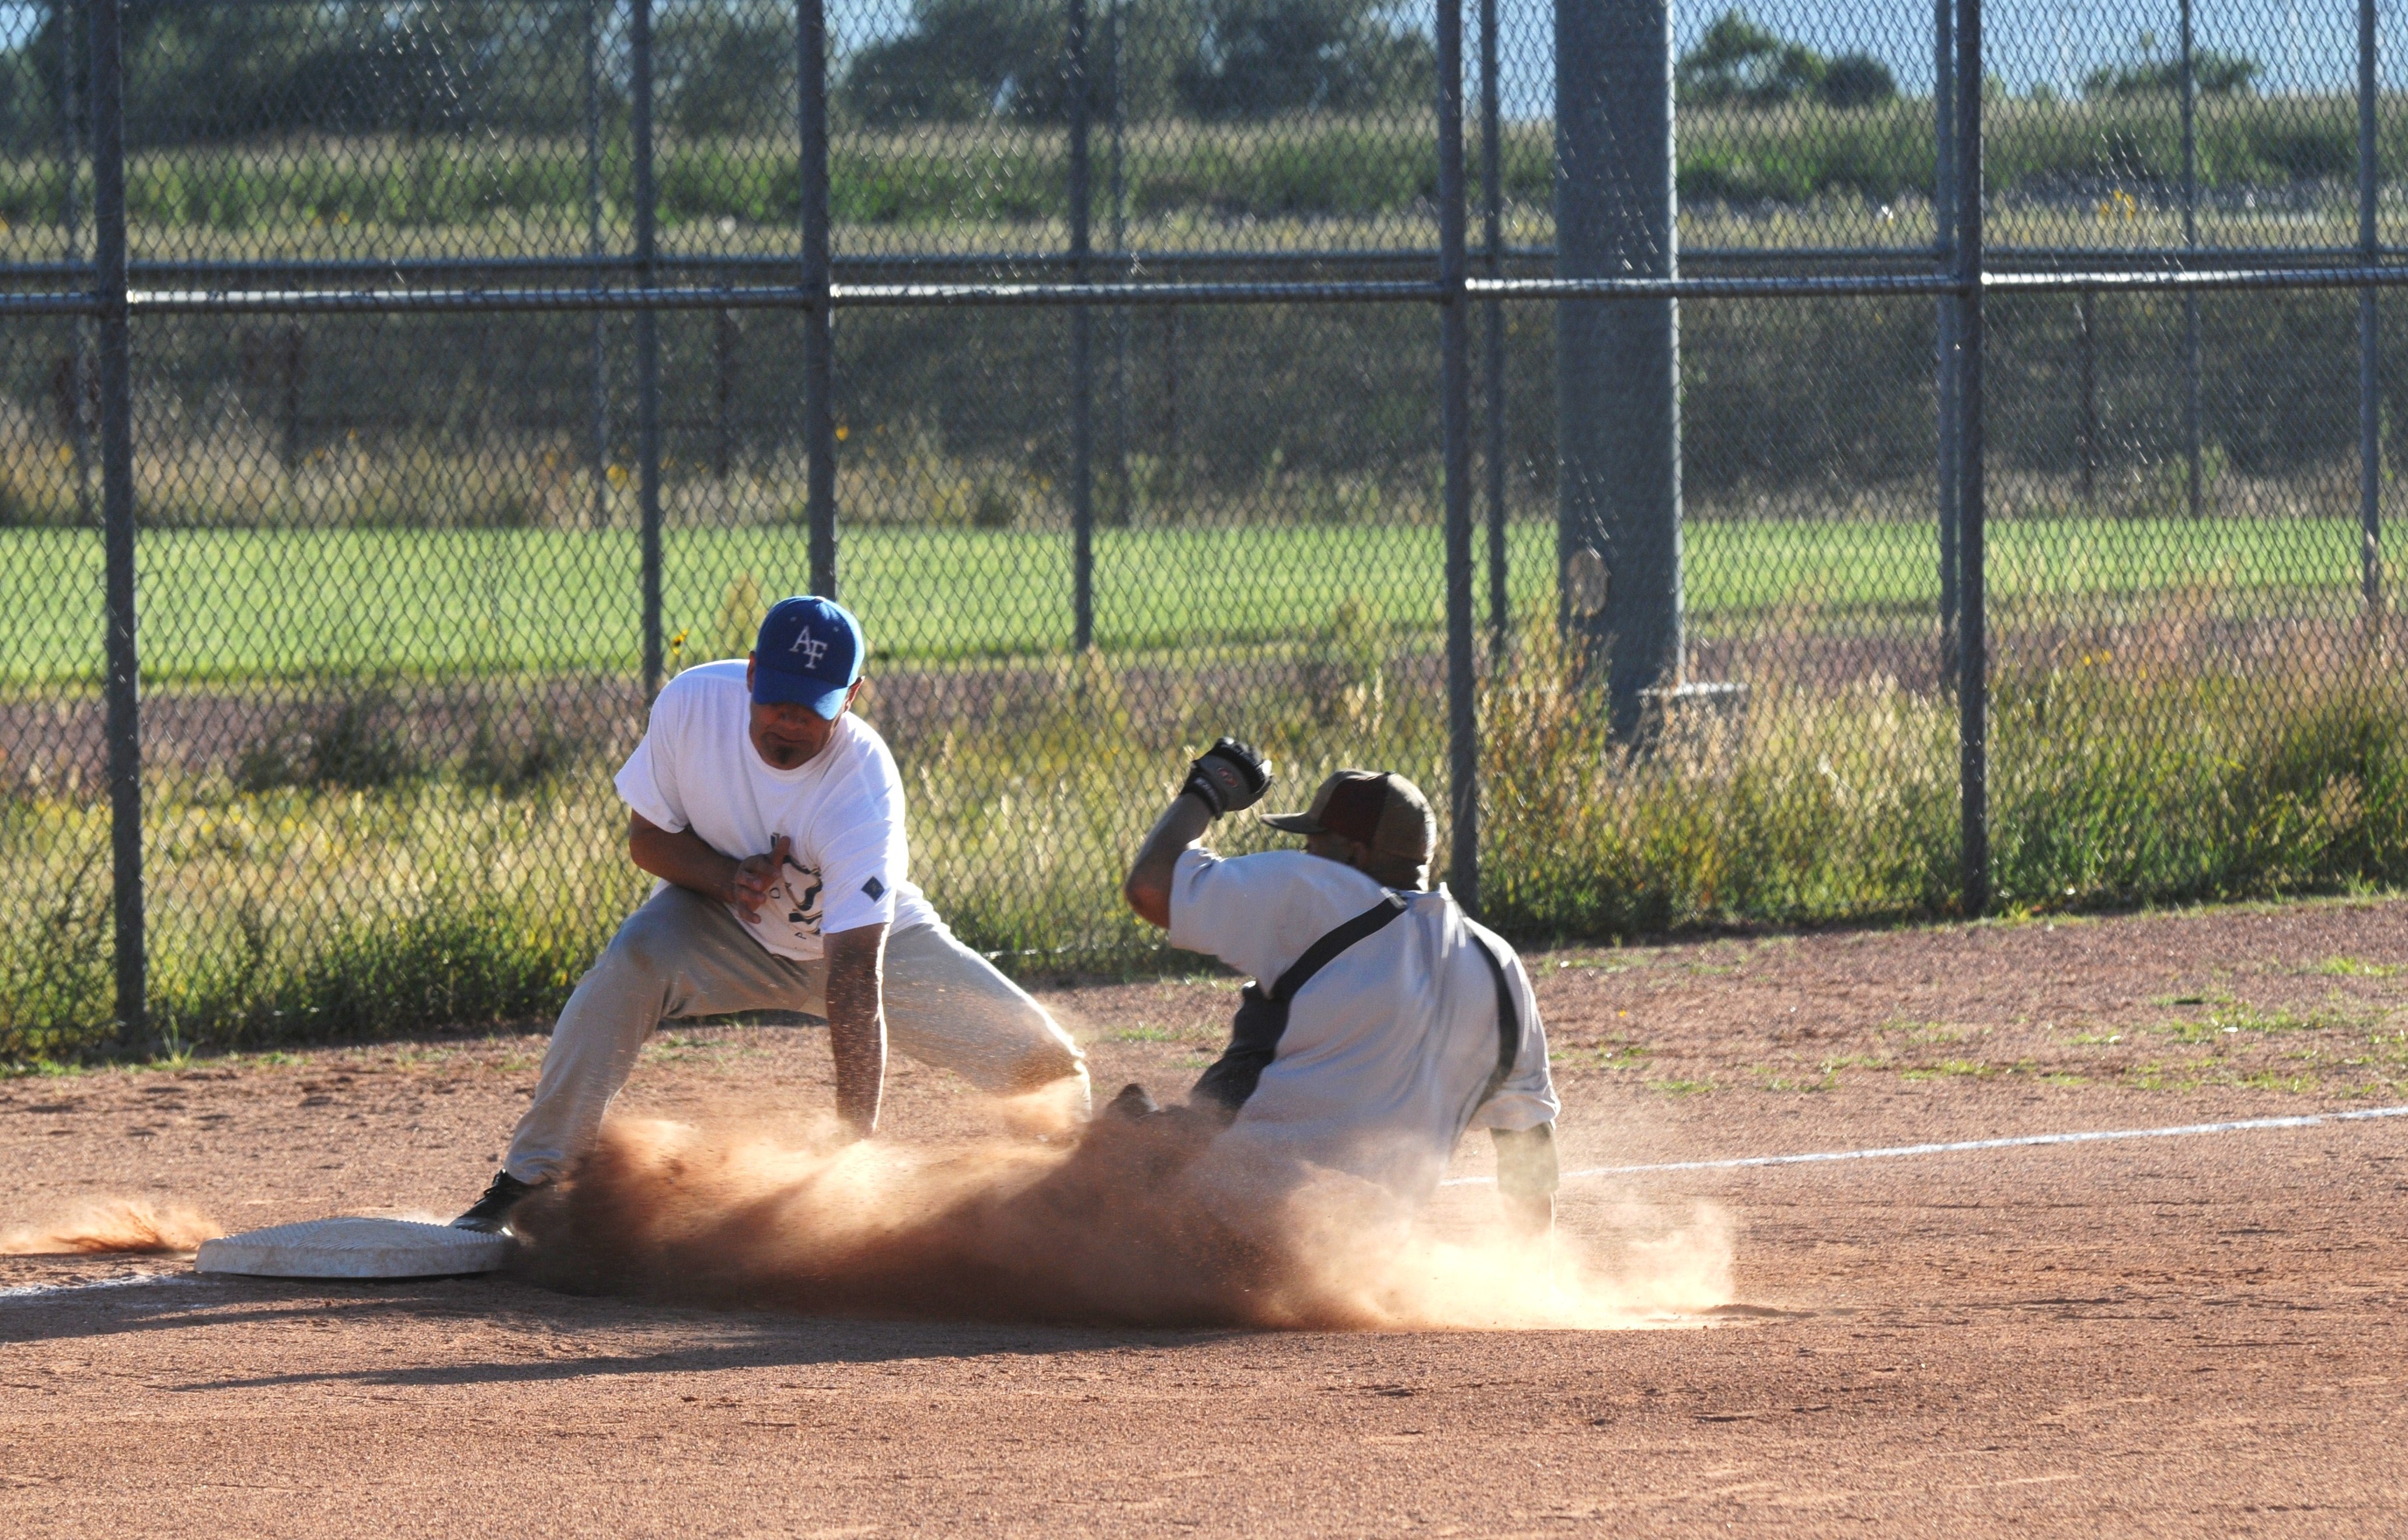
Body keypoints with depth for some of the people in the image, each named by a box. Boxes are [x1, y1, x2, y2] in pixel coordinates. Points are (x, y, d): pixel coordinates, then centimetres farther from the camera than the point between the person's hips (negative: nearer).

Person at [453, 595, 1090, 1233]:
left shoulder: (864, 789, -36)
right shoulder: (692, 704, -27)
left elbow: (855, 979, -40)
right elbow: (648, 837, -9)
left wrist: (856, 1136, -47)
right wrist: (725, 877, -32)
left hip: (877, 934, -1)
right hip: (732, 928, 1)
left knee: (1045, 1066, -11)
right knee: (630, 965, -31)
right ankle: (529, 1180, -24)